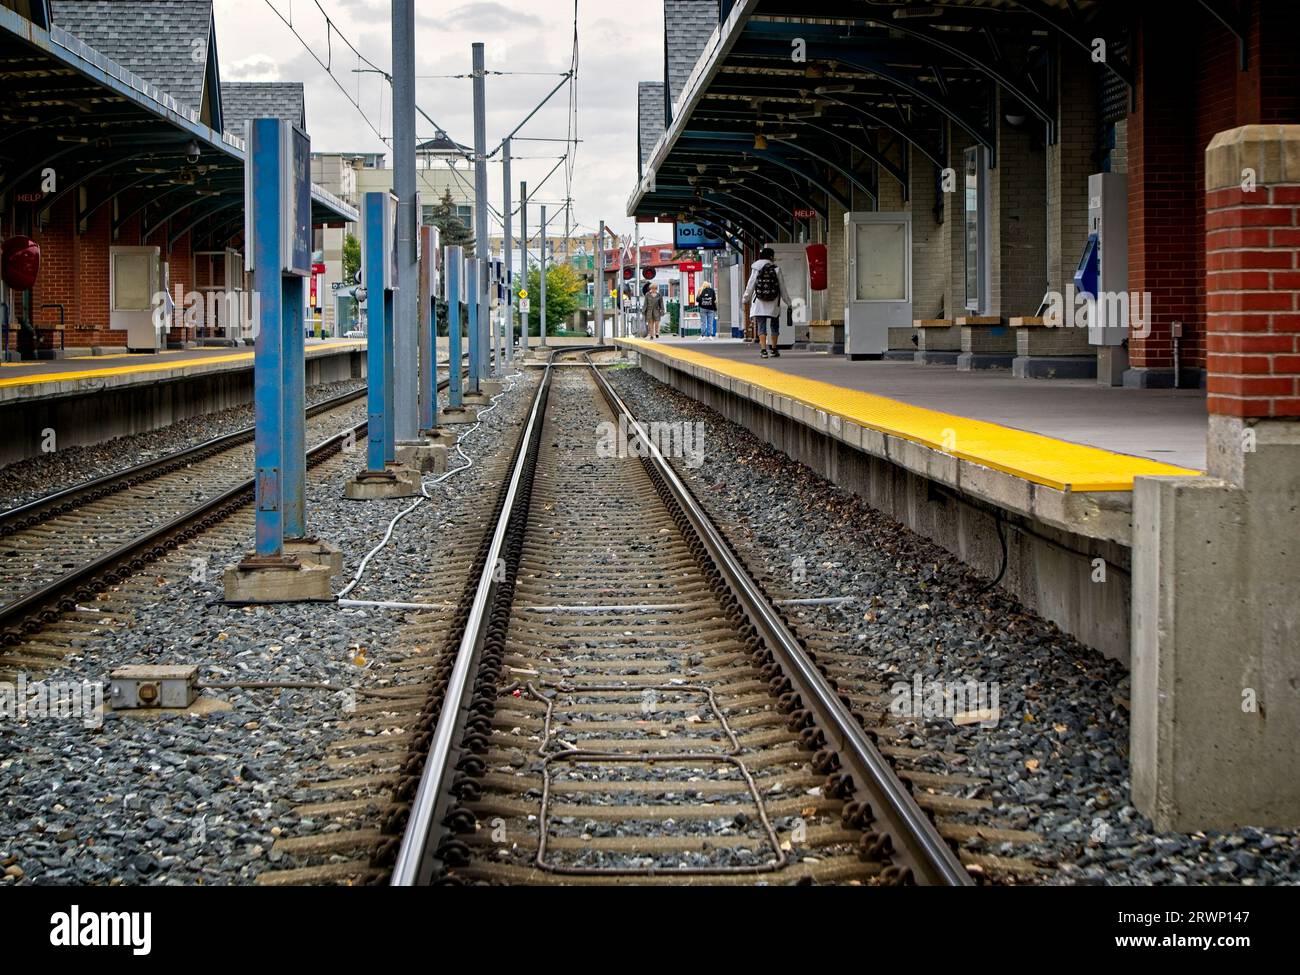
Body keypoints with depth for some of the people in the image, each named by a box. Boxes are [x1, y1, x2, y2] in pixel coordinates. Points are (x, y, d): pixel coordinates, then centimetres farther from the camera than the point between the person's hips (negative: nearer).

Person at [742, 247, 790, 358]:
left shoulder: (756, 269, -3)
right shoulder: (776, 269, -3)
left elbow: (750, 286, 0)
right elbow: (782, 287, 1)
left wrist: (745, 298, 14)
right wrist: (787, 301, 13)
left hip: (759, 303, 0)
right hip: (773, 303, 0)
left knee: (761, 326, -1)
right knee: (774, 325, 14)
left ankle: (763, 349, -12)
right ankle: (773, 349, 19)